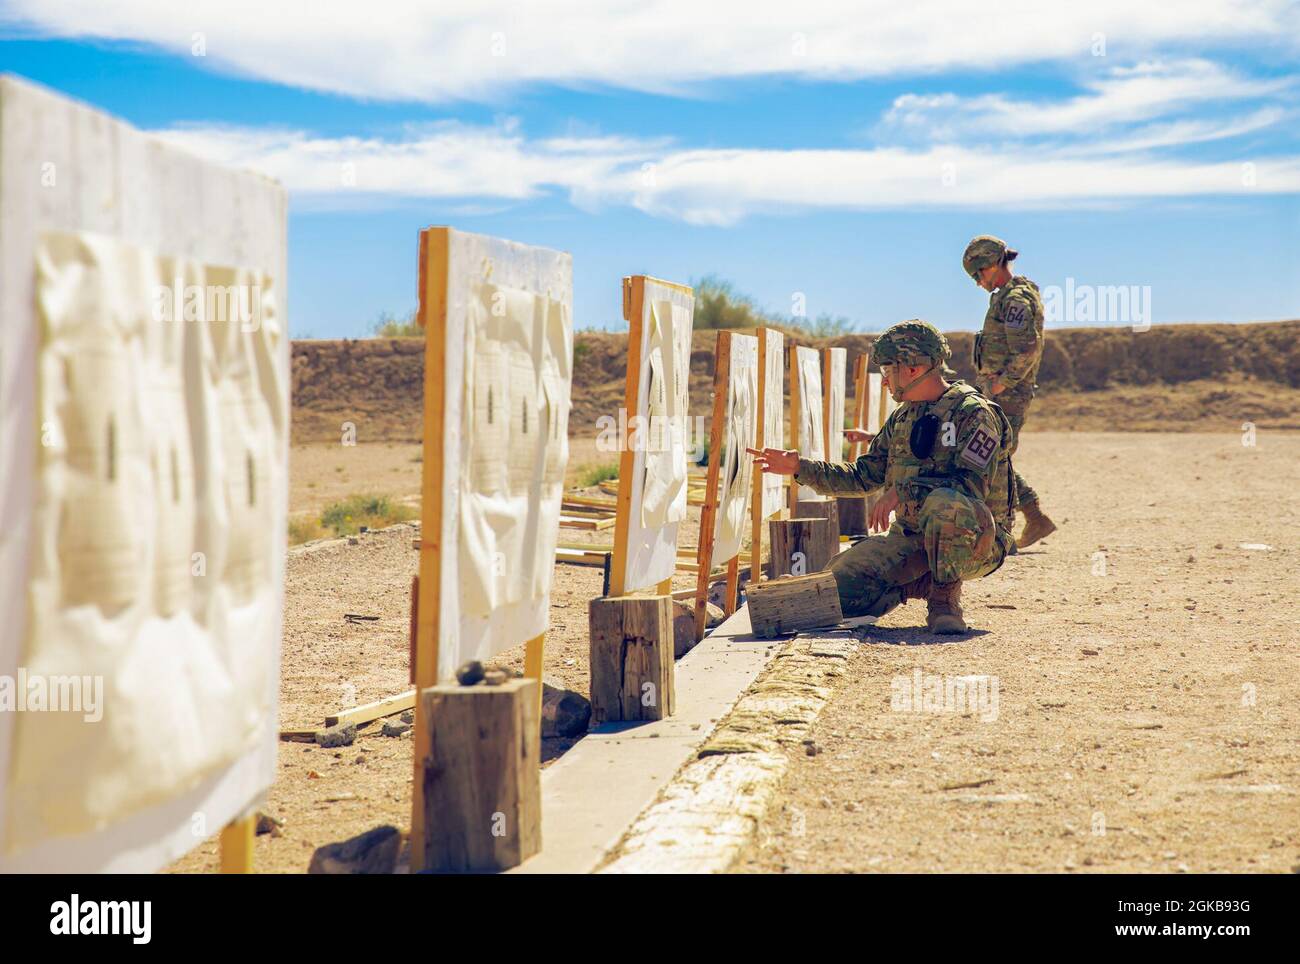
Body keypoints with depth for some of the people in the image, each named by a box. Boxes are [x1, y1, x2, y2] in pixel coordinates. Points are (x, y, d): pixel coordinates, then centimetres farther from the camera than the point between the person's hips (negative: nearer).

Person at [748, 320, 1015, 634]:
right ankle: (922, 584, 10)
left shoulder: (973, 413, -11)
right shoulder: (902, 418, 14)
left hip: (973, 539, -7)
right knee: (839, 587, -12)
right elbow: (864, 475, 21)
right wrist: (799, 467, 15)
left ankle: (945, 596, -18)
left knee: (946, 503, -41)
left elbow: (972, 484, -25)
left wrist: (902, 491, -27)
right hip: (910, 537, 7)